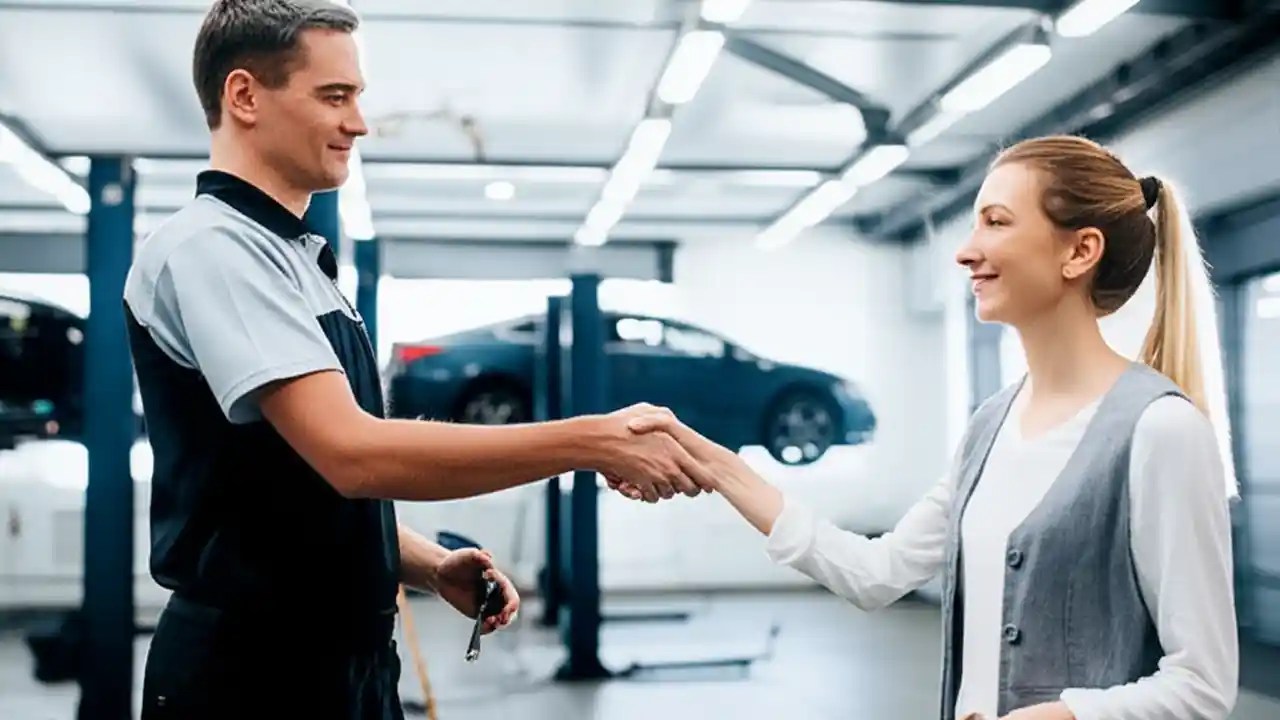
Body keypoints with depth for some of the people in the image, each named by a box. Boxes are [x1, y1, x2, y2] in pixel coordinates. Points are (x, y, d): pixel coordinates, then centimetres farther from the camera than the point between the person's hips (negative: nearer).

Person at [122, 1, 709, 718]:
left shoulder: (297, 260, 14)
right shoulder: (211, 248, -16)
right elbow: (353, 453, -28)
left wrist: (431, 565, 3)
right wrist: (594, 441, -26)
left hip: (343, 657, 9)